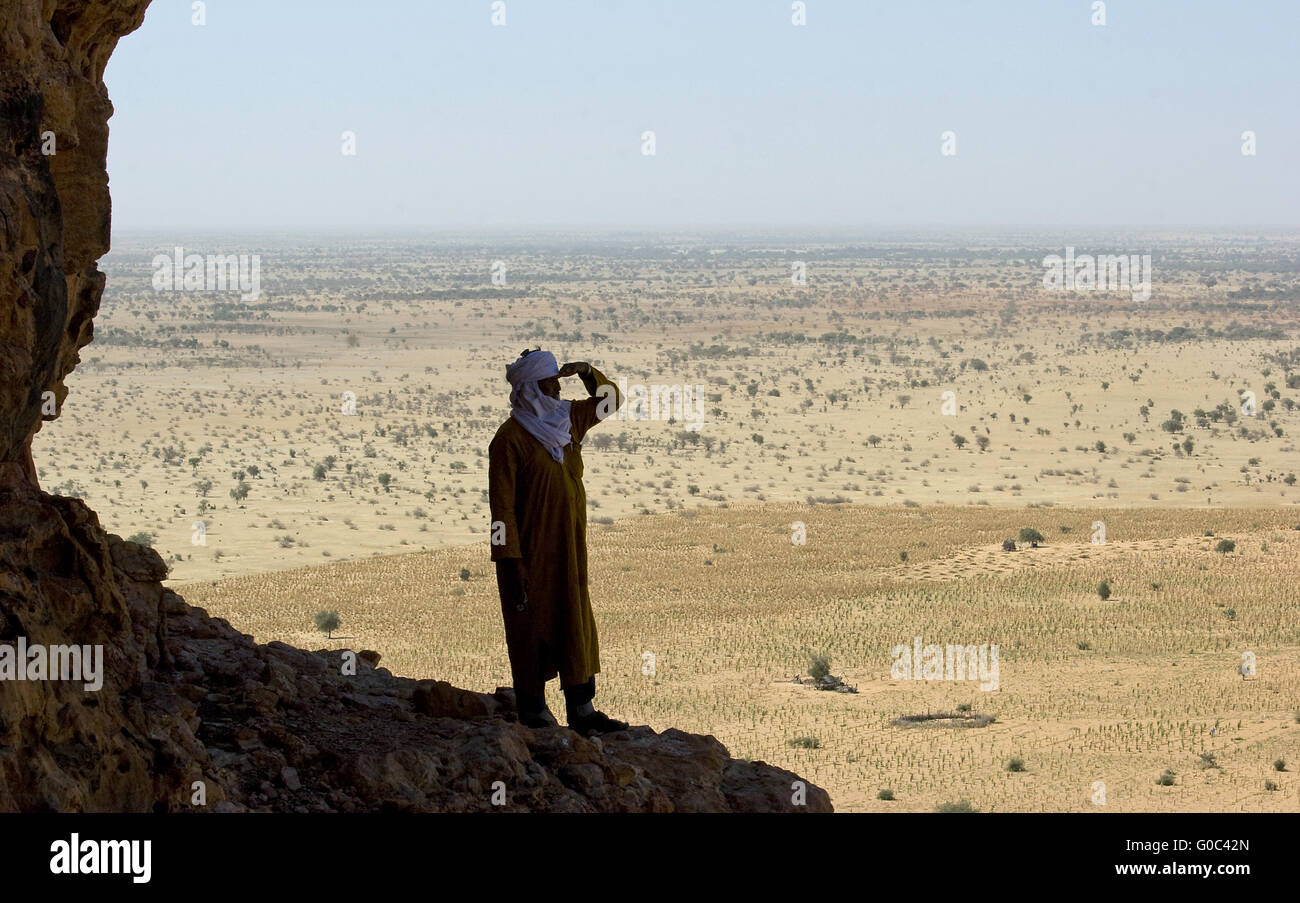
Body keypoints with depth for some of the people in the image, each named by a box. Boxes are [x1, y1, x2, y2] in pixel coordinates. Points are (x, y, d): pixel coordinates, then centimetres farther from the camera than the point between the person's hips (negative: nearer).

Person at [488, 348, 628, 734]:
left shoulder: (566, 419, 7)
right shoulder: (510, 438, -14)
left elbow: (610, 400, 23)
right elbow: (502, 504, -16)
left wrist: (586, 370, 3)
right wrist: (512, 562, -19)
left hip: (569, 551, 7)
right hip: (531, 552, -7)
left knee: (577, 627, 8)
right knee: (531, 631, 1)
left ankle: (582, 711, 14)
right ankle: (534, 716, 9)